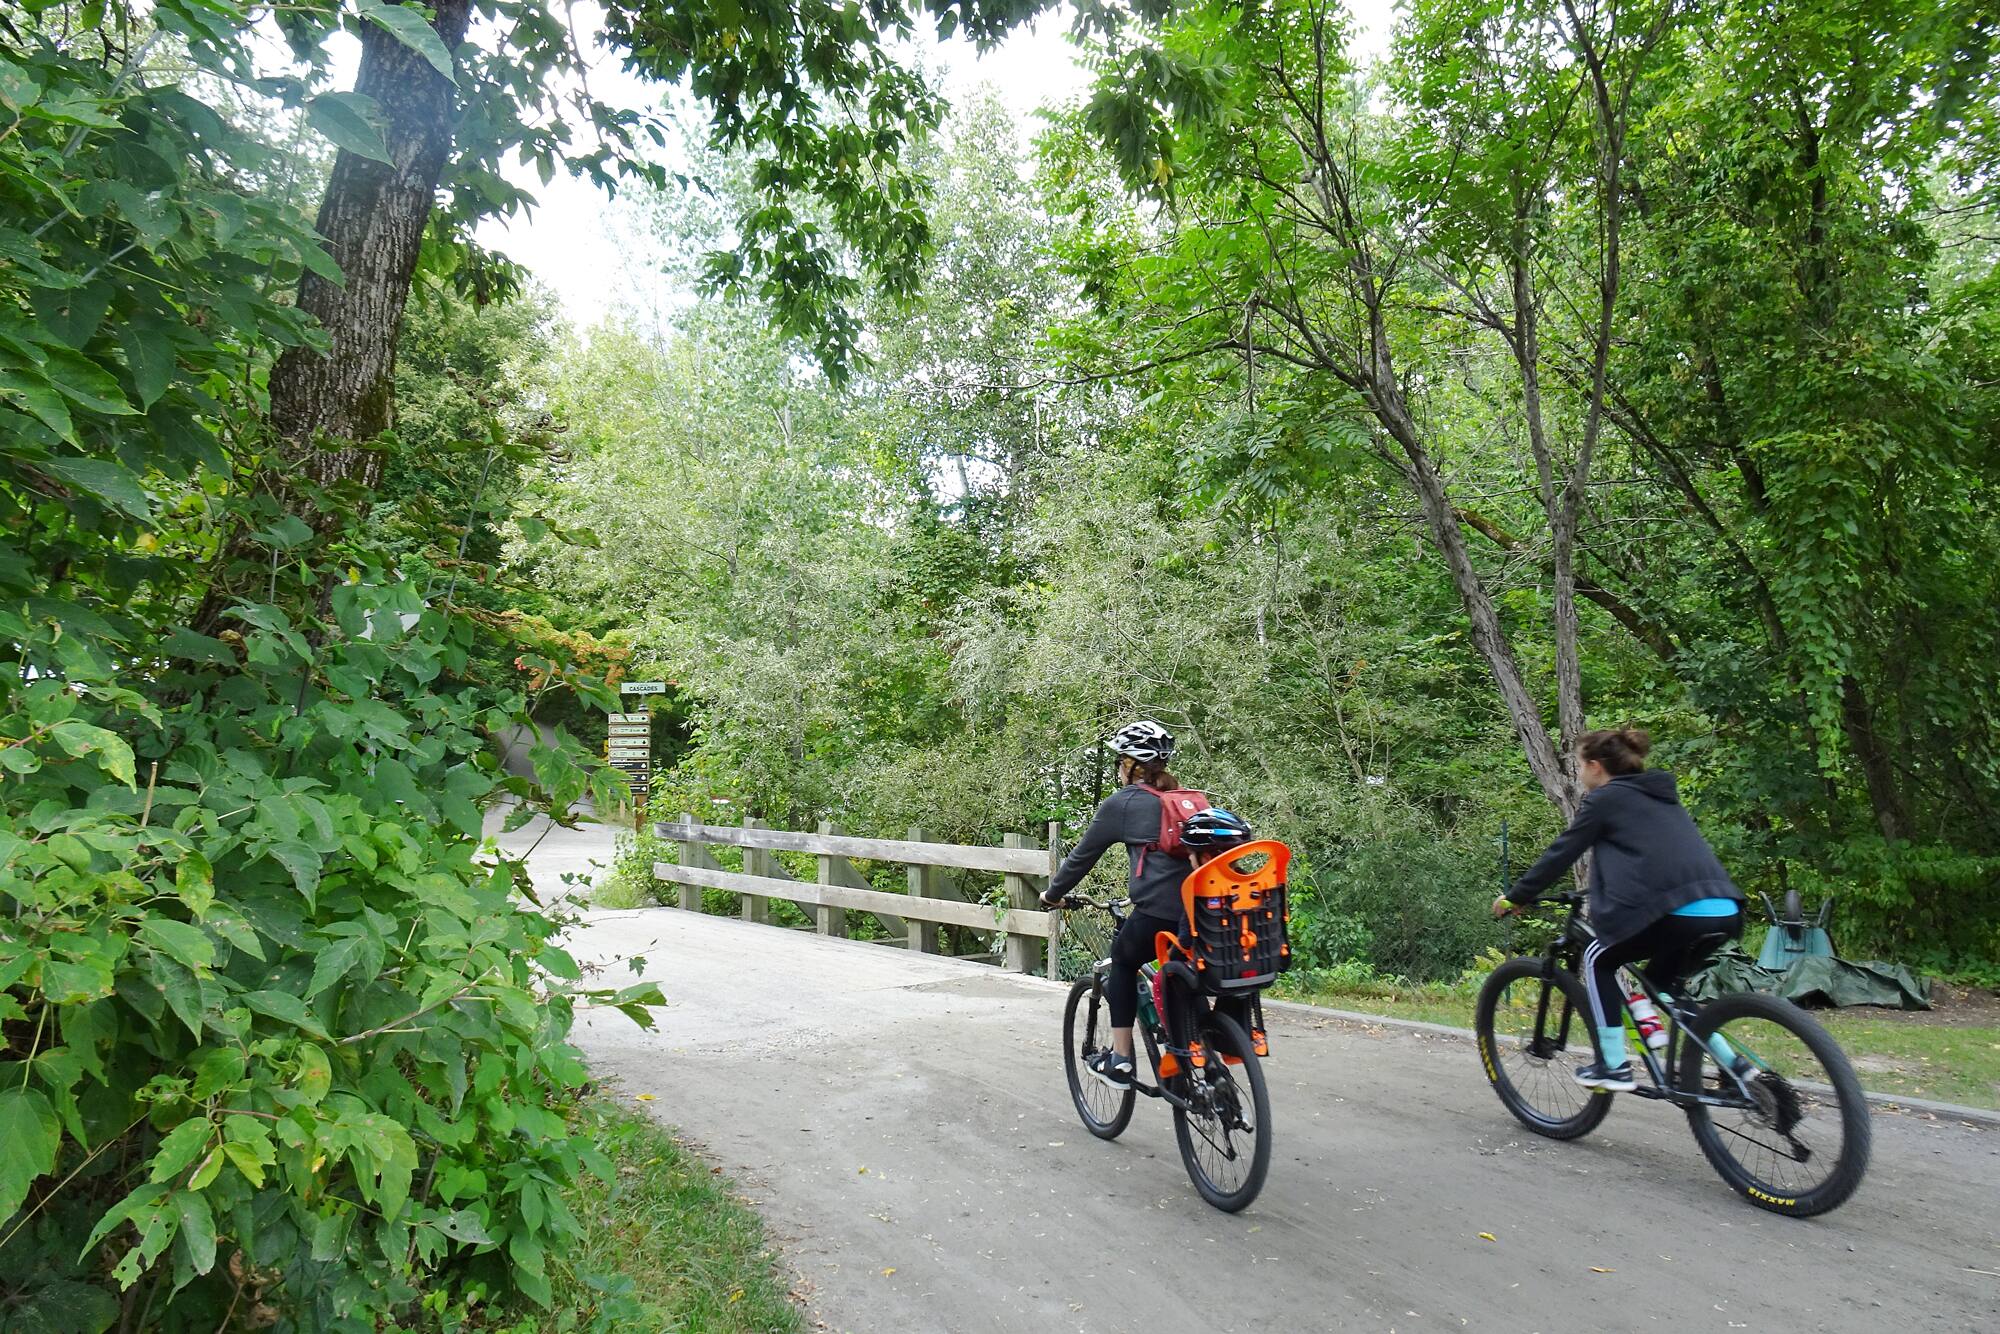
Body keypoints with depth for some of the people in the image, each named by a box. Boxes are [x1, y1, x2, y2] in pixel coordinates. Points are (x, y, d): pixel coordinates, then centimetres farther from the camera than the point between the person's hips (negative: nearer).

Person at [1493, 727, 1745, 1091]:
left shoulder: (1605, 798, 3)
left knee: (1599, 959, 14)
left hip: (1677, 912, -8)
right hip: (1724, 911, 8)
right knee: (1662, 982, 28)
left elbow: (1560, 854, 4)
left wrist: (1514, 897, 13)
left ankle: (1613, 1066, 11)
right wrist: (1604, 891, 48)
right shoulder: (1662, 796, 25)